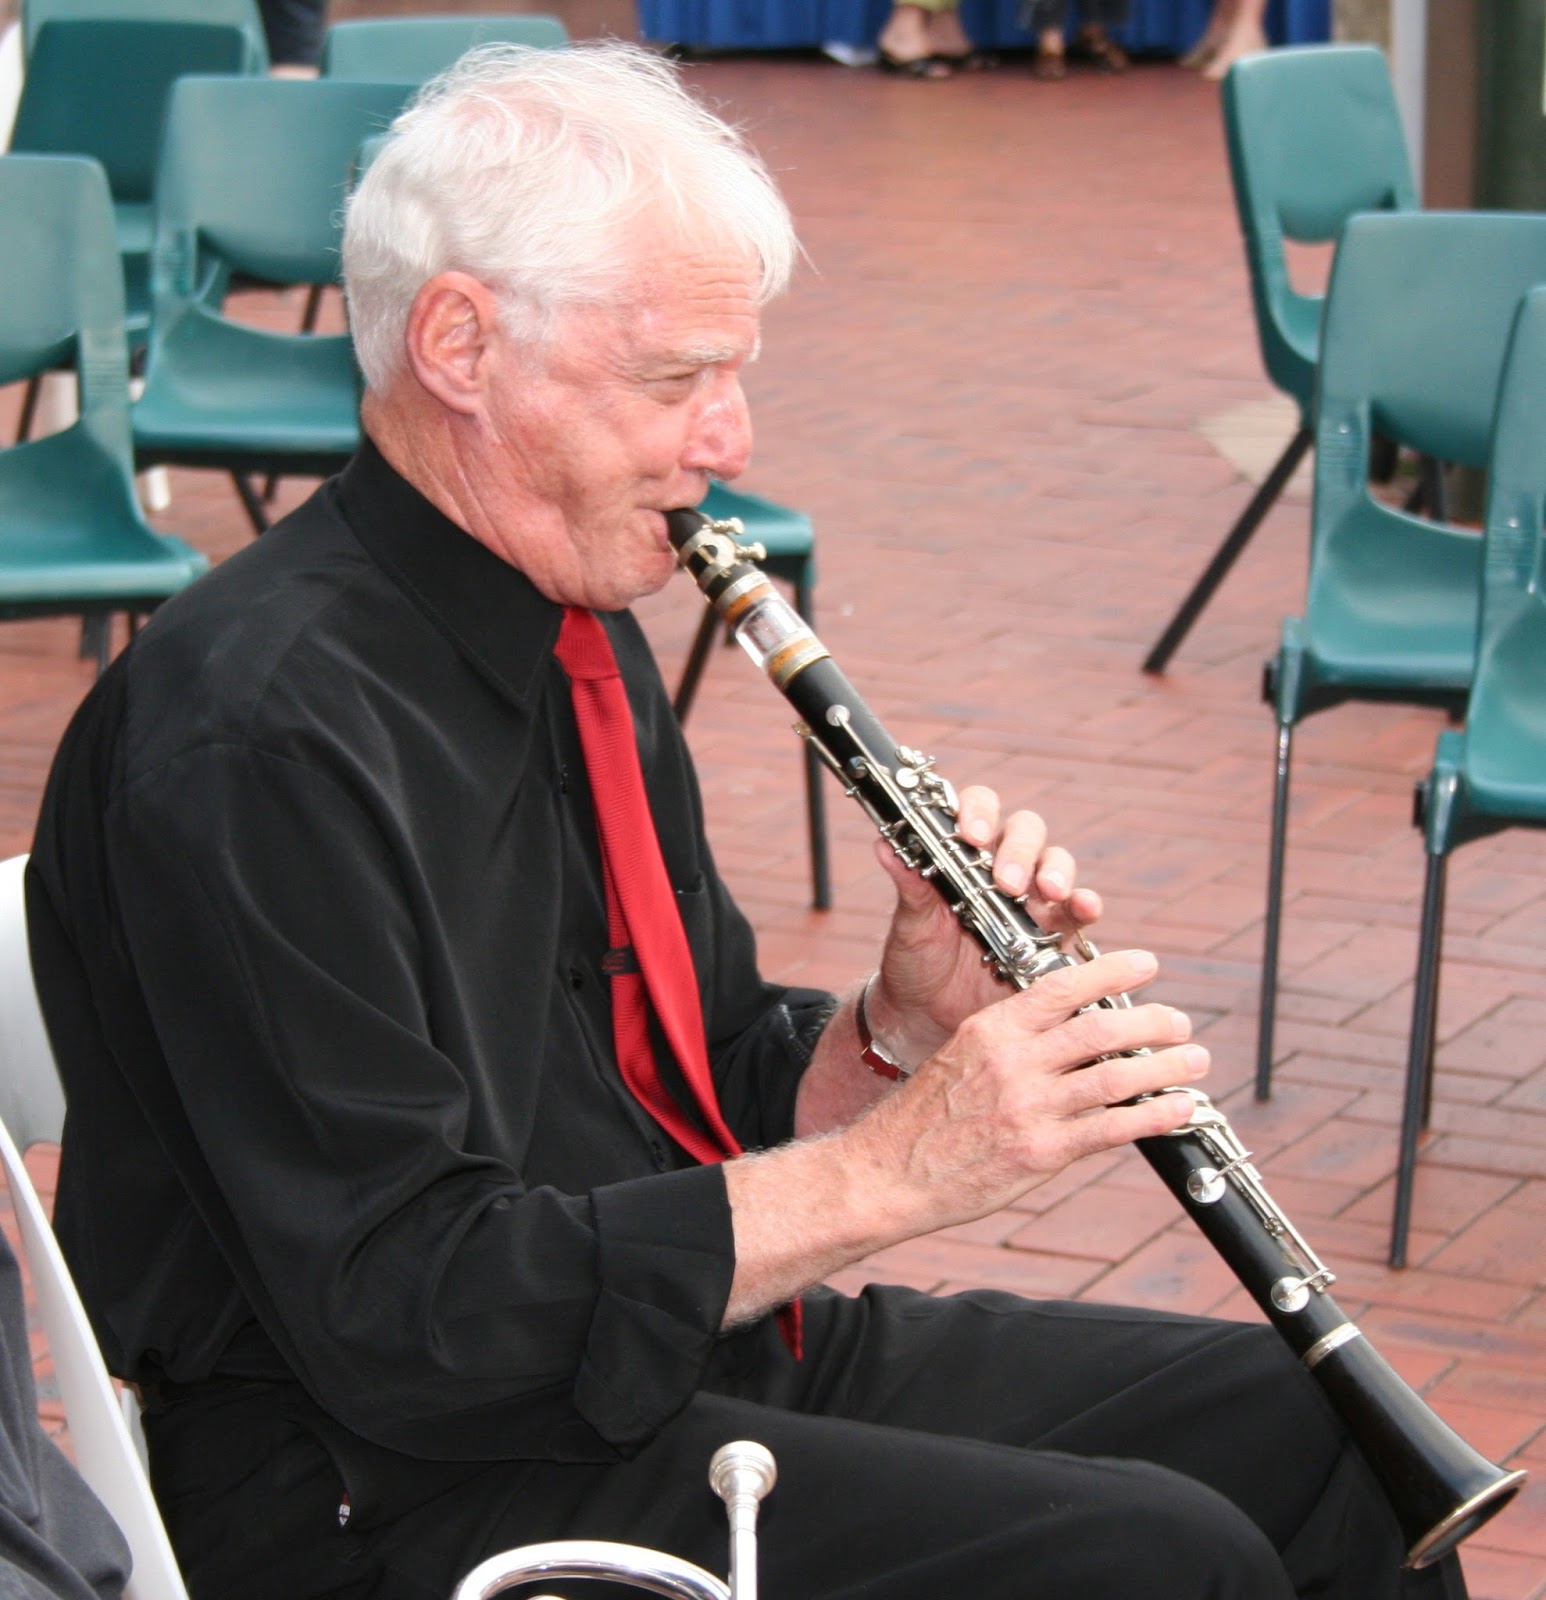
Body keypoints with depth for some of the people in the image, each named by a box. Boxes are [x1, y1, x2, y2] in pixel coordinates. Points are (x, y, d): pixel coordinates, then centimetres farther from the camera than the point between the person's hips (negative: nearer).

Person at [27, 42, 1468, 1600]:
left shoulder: (576, 635, 10)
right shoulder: (267, 728, -21)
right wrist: (897, 1164, -24)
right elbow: (402, 1309, -25)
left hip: (685, 1343, 9)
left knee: (1310, 1429, 4)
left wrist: (902, 1024, -5)